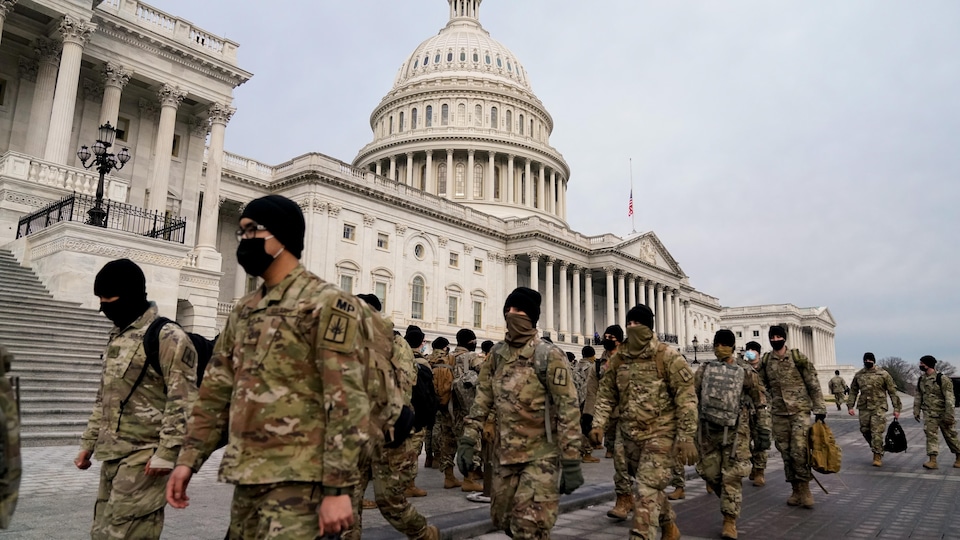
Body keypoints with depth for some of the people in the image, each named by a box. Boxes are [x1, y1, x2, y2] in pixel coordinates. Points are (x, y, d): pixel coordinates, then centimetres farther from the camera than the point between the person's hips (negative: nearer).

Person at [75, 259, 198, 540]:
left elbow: (182, 402, -18)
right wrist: (89, 442, 21)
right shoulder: (117, 336, 16)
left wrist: (167, 453, -20)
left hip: (144, 456, -9)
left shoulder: (168, 337, -14)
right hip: (113, 454, 9)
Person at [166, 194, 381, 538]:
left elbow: (348, 403, -17)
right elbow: (216, 393, 17)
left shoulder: (327, 304, -11)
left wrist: (338, 488, -19)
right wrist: (189, 459, 10)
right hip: (247, 478, 8)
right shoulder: (244, 311, 14)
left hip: (298, 481, -8)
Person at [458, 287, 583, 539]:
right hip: (505, 455, 7)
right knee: (503, 519, 18)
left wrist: (571, 462, -17)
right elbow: (483, 399, 9)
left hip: (540, 457, -6)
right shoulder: (496, 354, 6)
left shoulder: (549, 356, -13)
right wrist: (468, 440, 1)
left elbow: (568, 411, -15)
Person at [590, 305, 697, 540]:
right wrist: (598, 423, -3)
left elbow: (686, 399, -13)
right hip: (630, 435, 6)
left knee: (646, 491, -12)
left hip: (660, 436, -6)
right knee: (650, 488, 21)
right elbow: (606, 394, 10)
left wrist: (686, 438, -18)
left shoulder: (668, 357, -13)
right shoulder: (618, 359, 3)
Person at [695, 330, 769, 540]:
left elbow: (760, 404, 1)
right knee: (709, 473, 8)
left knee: (731, 476, -4)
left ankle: (730, 520, 7)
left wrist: (764, 431, -3)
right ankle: (731, 503, 34)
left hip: (735, 431, -3)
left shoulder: (745, 372, -2)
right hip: (708, 430, 3)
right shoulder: (704, 370, 4)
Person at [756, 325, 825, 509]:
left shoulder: (798, 358, -3)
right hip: (779, 413, 3)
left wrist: (819, 409, -4)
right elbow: (761, 386, 11)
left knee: (799, 451, -10)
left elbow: (813, 385, -1)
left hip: (800, 411, -3)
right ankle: (795, 489, 19)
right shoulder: (765, 361, 5)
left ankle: (805, 488, 6)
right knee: (786, 452, 6)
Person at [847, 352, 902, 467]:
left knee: (877, 432, -9)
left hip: (879, 408, -4)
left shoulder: (883, 374, -3)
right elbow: (853, 391, 14)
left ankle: (877, 456, -1)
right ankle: (878, 449, 31)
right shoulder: (858, 375, 8)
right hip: (864, 408, 4)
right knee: (865, 431, 8)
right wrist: (850, 406, 7)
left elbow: (892, 391, 0)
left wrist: (896, 408, -3)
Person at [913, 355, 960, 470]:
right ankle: (932, 460, -9)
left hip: (942, 413, -4)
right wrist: (916, 411, 8)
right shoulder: (921, 380, 7)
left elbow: (949, 398, -15)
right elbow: (918, 397, 13)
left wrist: (949, 415, -18)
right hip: (929, 413, 4)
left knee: (950, 436, 9)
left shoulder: (942, 379, -12)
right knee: (931, 435, -6)